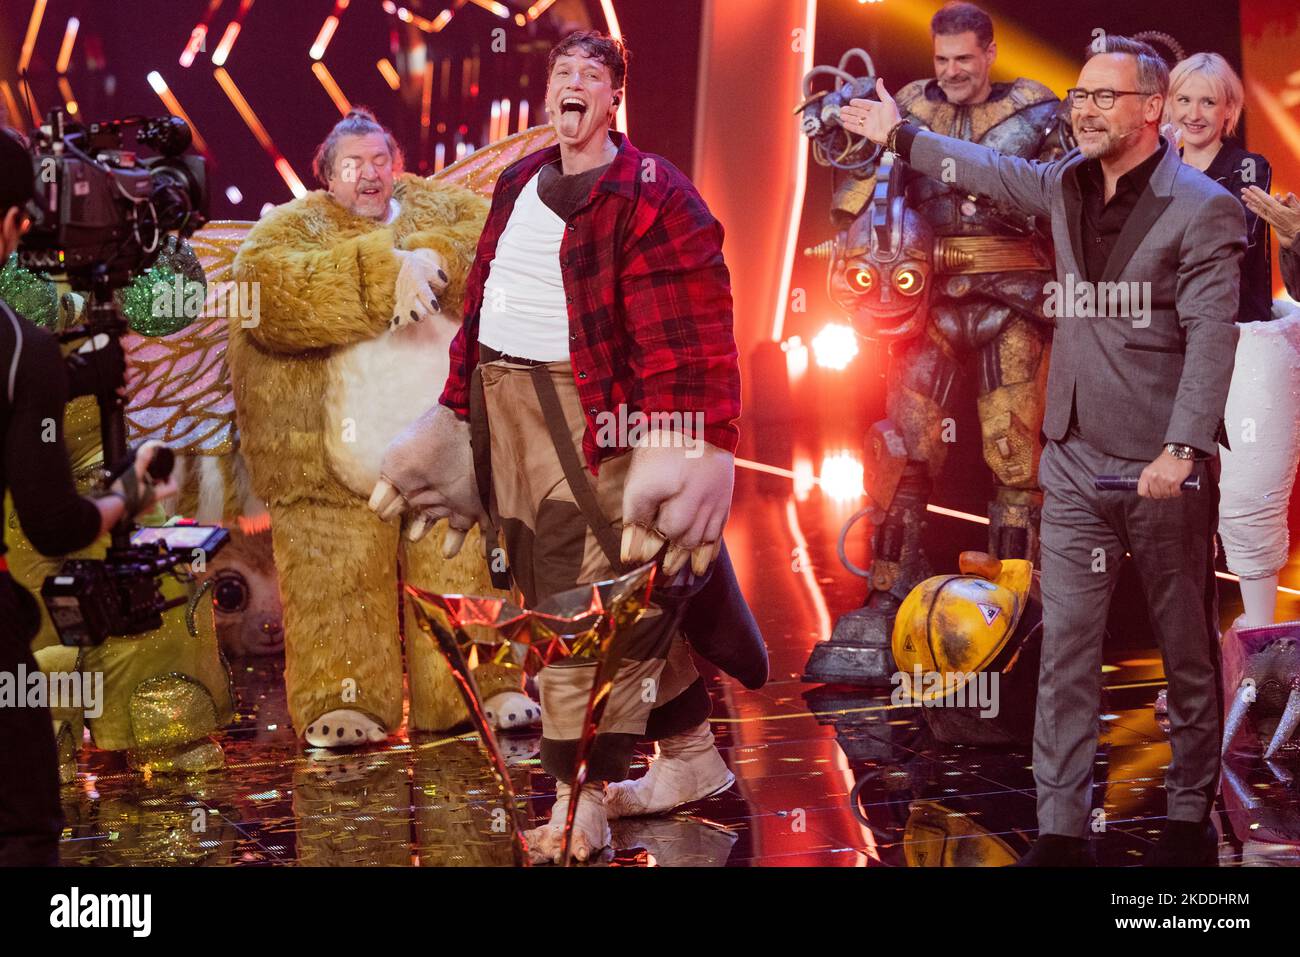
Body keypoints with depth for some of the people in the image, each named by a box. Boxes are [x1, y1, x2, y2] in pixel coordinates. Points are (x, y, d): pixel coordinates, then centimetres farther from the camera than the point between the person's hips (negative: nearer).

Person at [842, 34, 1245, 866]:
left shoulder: (1202, 209, -10)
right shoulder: (1068, 186, 9)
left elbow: (1212, 336, -17)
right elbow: (996, 172, 30)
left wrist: (1182, 450, -27)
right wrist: (902, 137, 36)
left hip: (1165, 470, -5)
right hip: (1077, 463, 5)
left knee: (1188, 650, 6)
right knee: (1067, 649, 2)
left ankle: (1192, 817, 19)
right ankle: (1062, 827, 4)